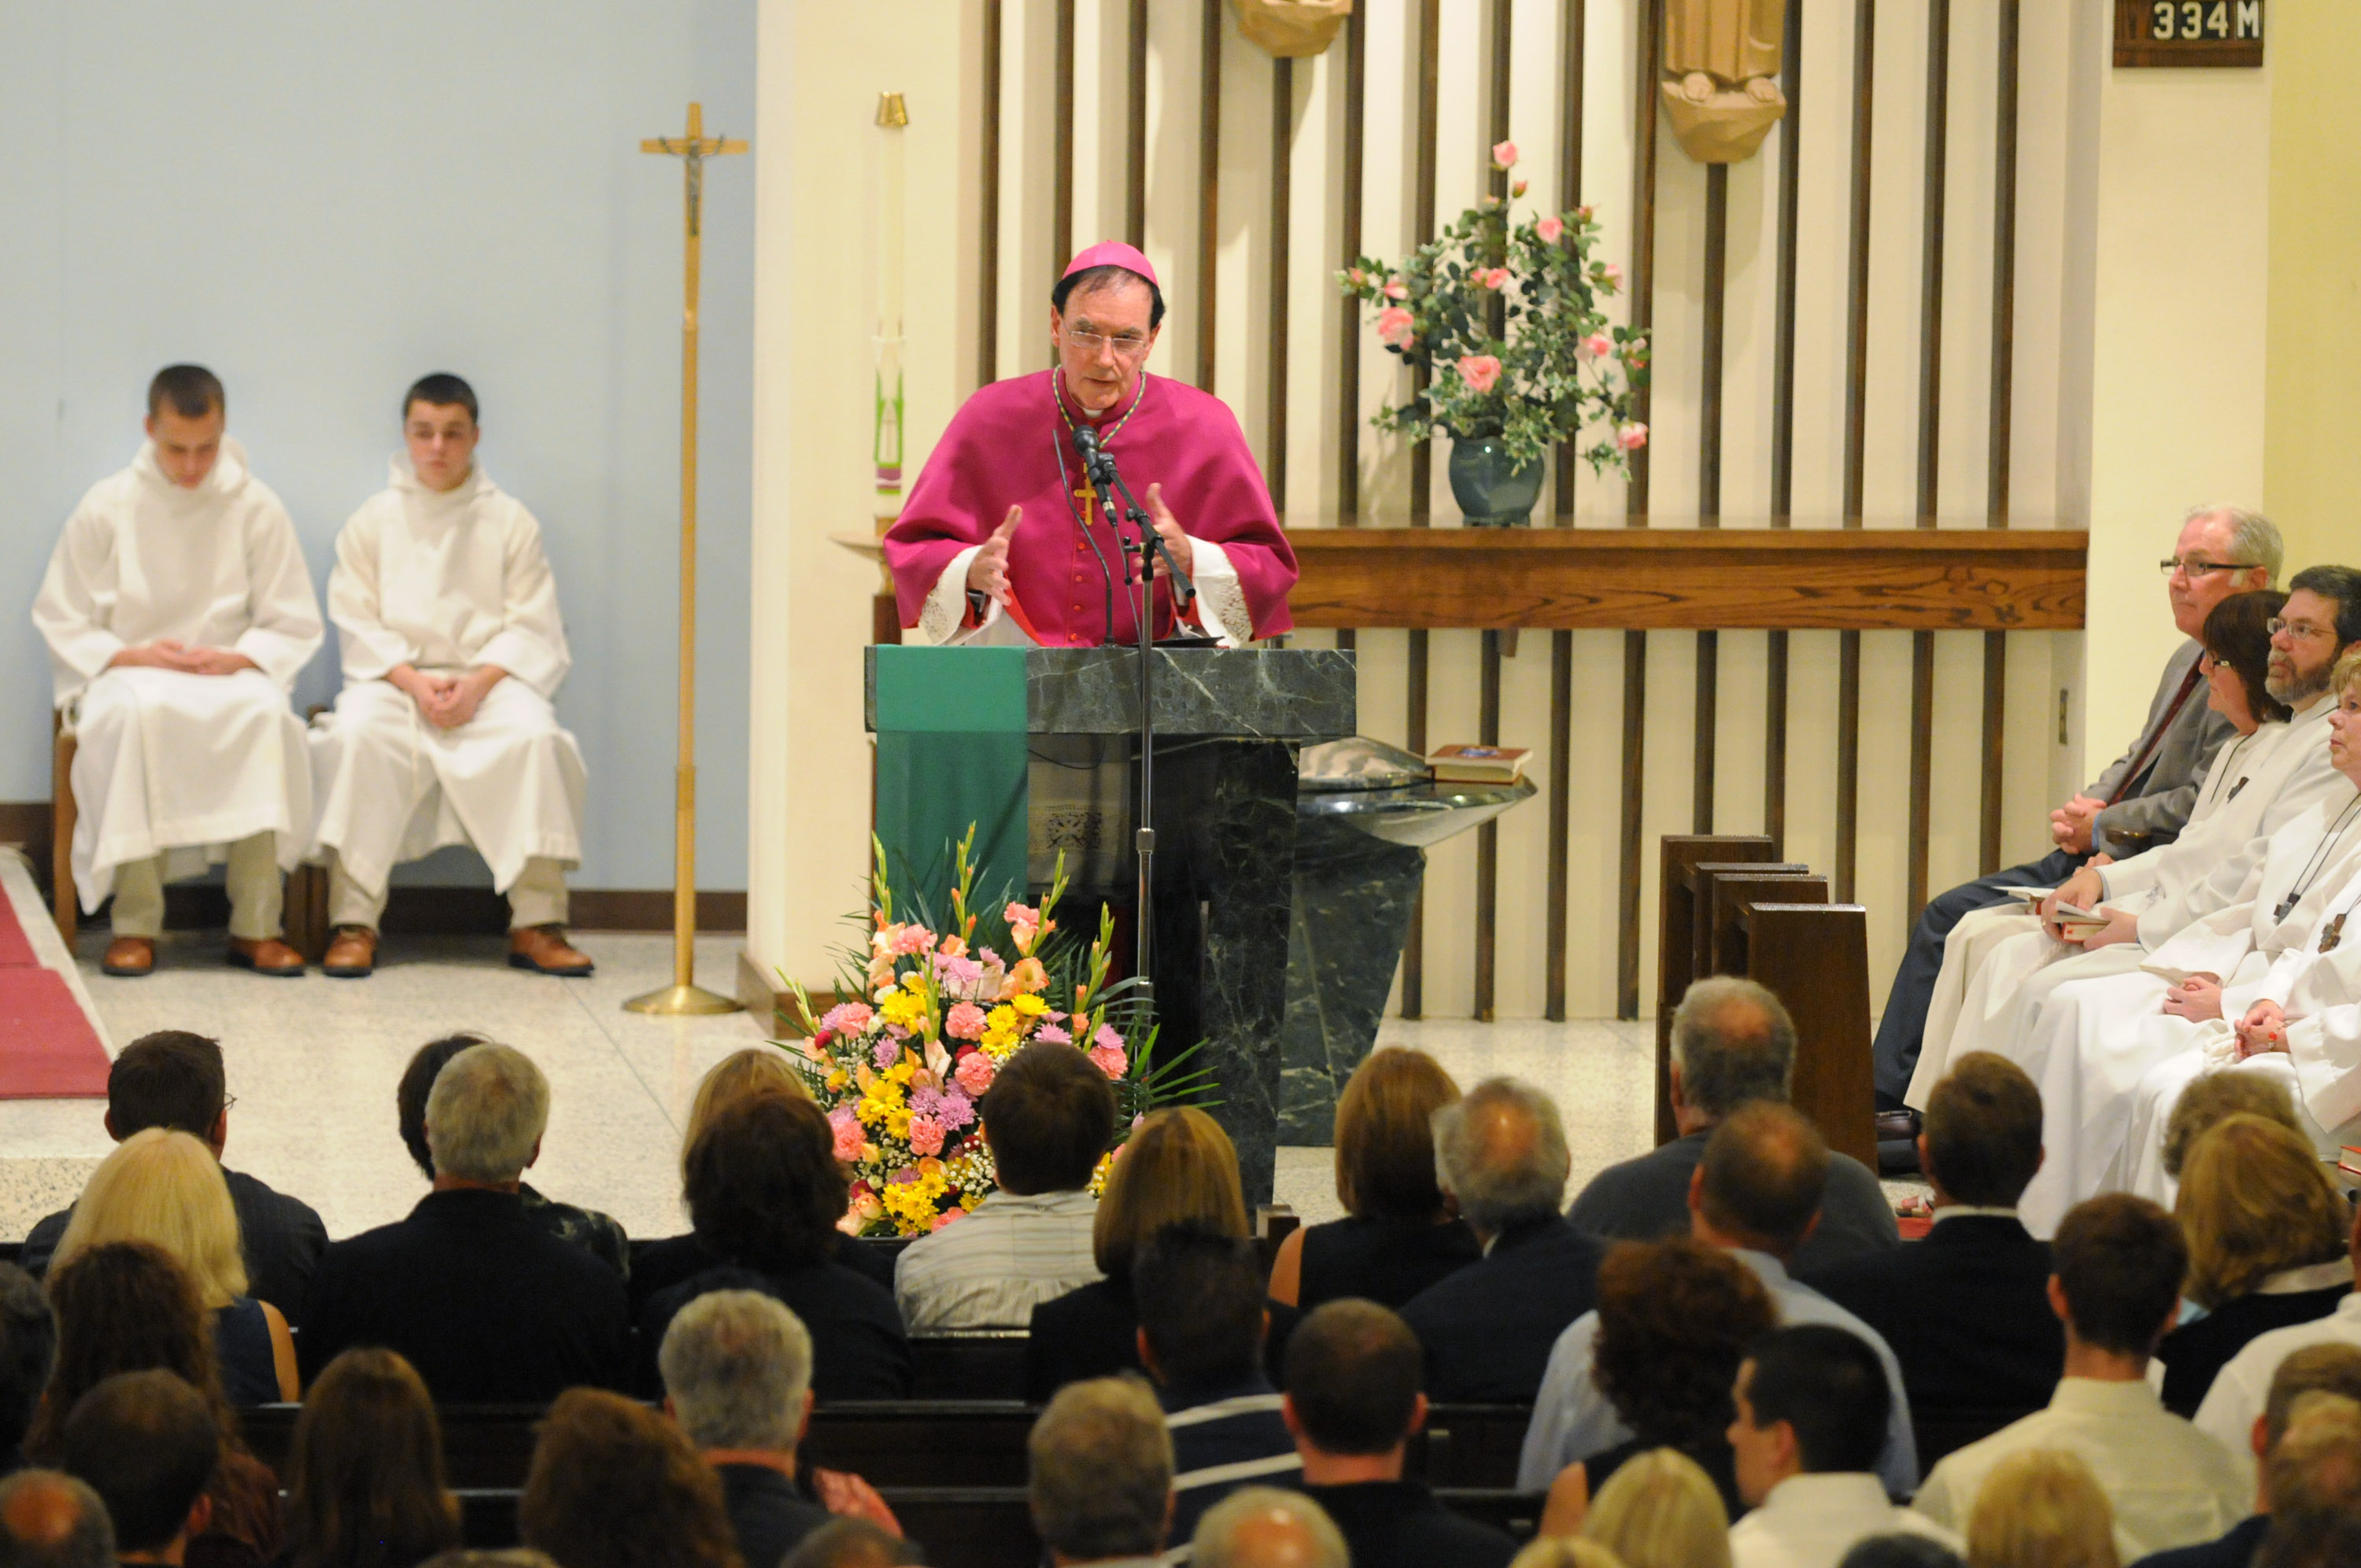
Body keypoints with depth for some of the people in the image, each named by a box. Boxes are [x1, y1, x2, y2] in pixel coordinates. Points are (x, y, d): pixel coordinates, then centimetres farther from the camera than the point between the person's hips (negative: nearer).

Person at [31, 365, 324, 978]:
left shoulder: (255, 507, 5)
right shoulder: (106, 508, 3)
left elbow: (293, 626, 8)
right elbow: (62, 623, 5)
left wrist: (237, 659, -13)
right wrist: (134, 656, -13)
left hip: (228, 674, 1)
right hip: (130, 672, -1)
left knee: (266, 714, -35)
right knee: (133, 713, -39)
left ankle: (256, 925, -30)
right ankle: (135, 923, -33)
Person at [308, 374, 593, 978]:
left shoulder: (509, 521, 9)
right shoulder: (374, 521, 10)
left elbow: (530, 628, 3)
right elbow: (357, 623, 3)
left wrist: (477, 684, -15)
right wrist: (412, 681, -13)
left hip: (488, 678, 0)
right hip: (393, 678, 0)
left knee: (536, 737, -31)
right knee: (356, 736, -33)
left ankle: (537, 922, -25)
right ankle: (353, 922, -31)